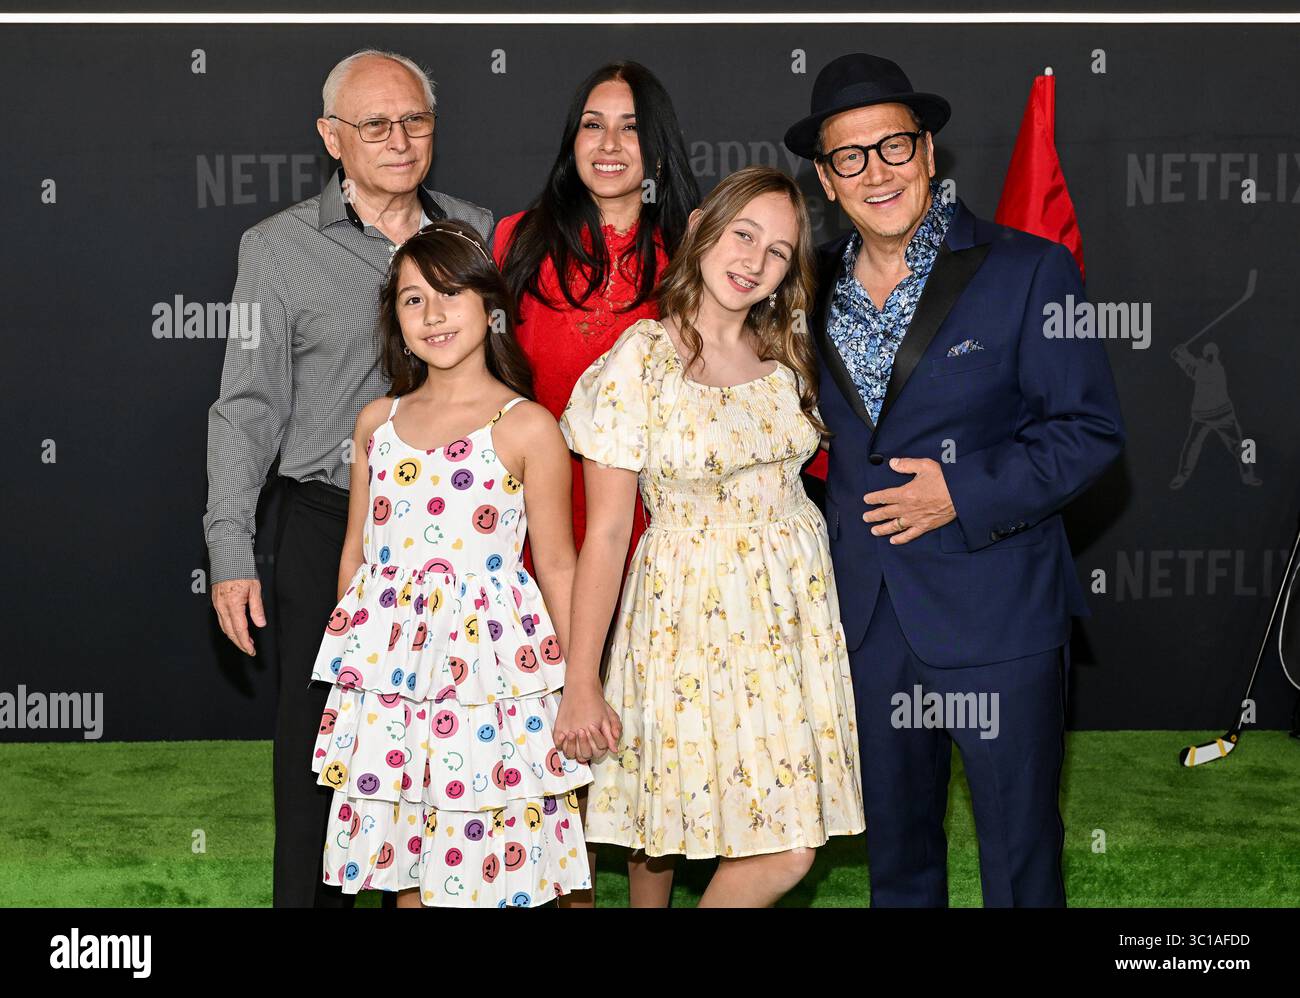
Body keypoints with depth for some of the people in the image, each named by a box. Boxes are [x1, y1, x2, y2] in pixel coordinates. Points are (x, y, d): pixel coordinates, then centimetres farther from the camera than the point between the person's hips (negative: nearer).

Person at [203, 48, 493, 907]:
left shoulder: (476, 232, 7)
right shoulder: (280, 247, -1)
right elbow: (248, 407, -1)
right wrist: (231, 551, -8)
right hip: (330, 527, -2)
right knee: (321, 741, 4)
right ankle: (311, 896, 19)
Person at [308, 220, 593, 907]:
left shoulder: (527, 428, -5)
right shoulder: (377, 422, 9)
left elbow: (557, 567, -2)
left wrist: (584, 687, -1)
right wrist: (348, 661, 17)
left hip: (487, 658, -4)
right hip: (388, 660, 4)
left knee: (483, 867, -2)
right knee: (400, 856, 10)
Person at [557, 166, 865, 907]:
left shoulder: (789, 352, 5)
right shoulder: (643, 359, -10)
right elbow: (606, 533, -11)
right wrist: (580, 686, -12)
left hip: (794, 608, 5)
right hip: (692, 611, -5)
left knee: (791, 848, 3)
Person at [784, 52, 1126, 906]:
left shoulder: (1029, 270, -6)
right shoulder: (812, 286, 8)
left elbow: (1091, 430, -8)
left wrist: (965, 491, -16)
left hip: (999, 612, -4)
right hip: (868, 612, 4)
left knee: (1020, 853, 5)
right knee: (895, 848, 16)